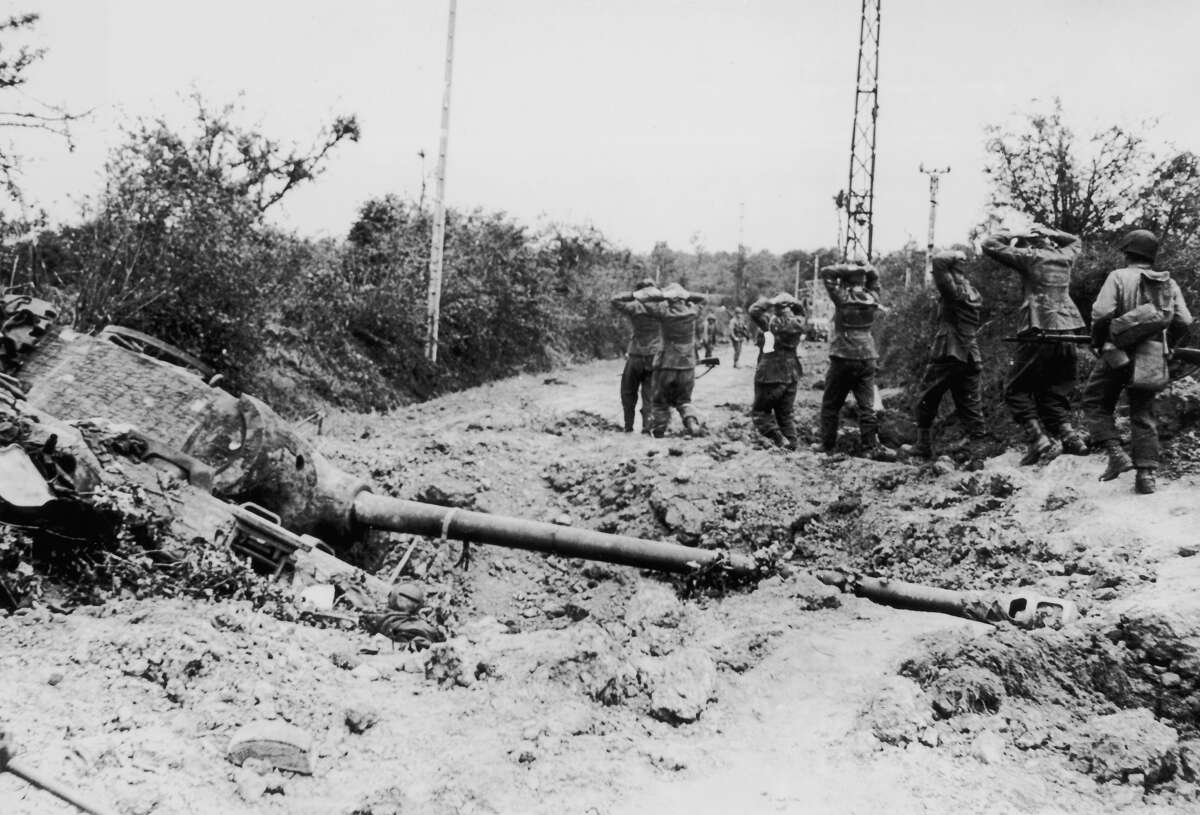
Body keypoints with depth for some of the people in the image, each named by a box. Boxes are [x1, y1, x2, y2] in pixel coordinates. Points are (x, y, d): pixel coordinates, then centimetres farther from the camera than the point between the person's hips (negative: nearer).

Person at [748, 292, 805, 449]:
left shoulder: (774, 322, -16)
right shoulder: (799, 323, 0)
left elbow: (754, 311, -11)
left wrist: (765, 302, 0)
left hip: (771, 376, -6)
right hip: (791, 375, 6)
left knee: (760, 411, 8)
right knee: (785, 416, 16)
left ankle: (780, 440, -8)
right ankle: (791, 446, 11)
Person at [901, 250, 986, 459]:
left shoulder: (954, 291, -12)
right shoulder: (973, 294, 10)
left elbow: (938, 261, -22)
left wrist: (956, 257, -4)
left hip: (948, 356, -7)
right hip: (971, 357, 7)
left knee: (927, 402, 8)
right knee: (971, 405, 8)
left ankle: (924, 446, 14)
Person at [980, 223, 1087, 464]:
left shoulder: (1029, 257, -1)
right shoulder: (1064, 257, 15)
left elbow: (990, 244, 0)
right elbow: (1076, 241, 39)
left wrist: (1014, 235, 11)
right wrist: (1050, 233, 25)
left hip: (1039, 332, -6)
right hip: (1068, 333, 6)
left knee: (1016, 389, 1)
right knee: (1055, 391, 15)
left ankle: (1039, 440, -14)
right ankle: (1068, 434, -2)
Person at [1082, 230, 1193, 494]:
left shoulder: (1119, 277, -5)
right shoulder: (1169, 284, 10)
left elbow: (1101, 313, -15)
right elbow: (1184, 322, 6)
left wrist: (1097, 343, 0)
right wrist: (1166, 345, 20)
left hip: (1117, 353, -4)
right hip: (1150, 360, 5)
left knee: (1096, 403, 12)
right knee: (1143, 415, 11)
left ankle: (1116, 454, -4)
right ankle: (1146, 474, 5)